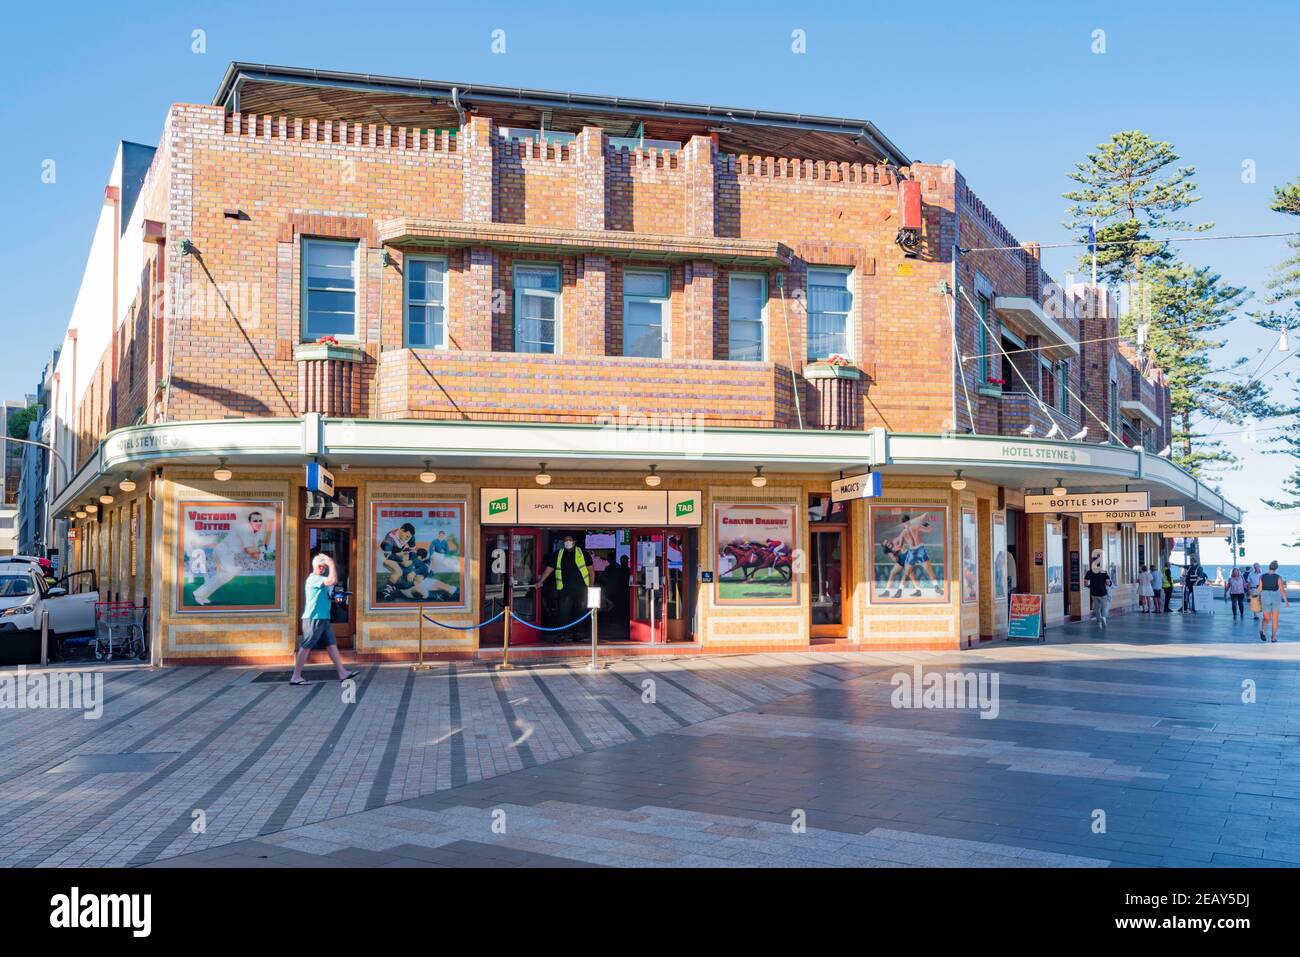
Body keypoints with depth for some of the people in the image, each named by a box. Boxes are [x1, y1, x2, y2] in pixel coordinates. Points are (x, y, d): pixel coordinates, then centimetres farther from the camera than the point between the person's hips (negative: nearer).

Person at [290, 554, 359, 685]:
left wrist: (331, 565, 12)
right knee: (305, 647, -6)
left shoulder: (321, 579, 19)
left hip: (323, 618, 10)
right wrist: (331, 564, -16)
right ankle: (296, 676, -1)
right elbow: (332, 581, -25)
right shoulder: (313, 578, -13)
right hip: (313, 618, -10)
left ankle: (342, 673, 8)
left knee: (332, 645, 7)